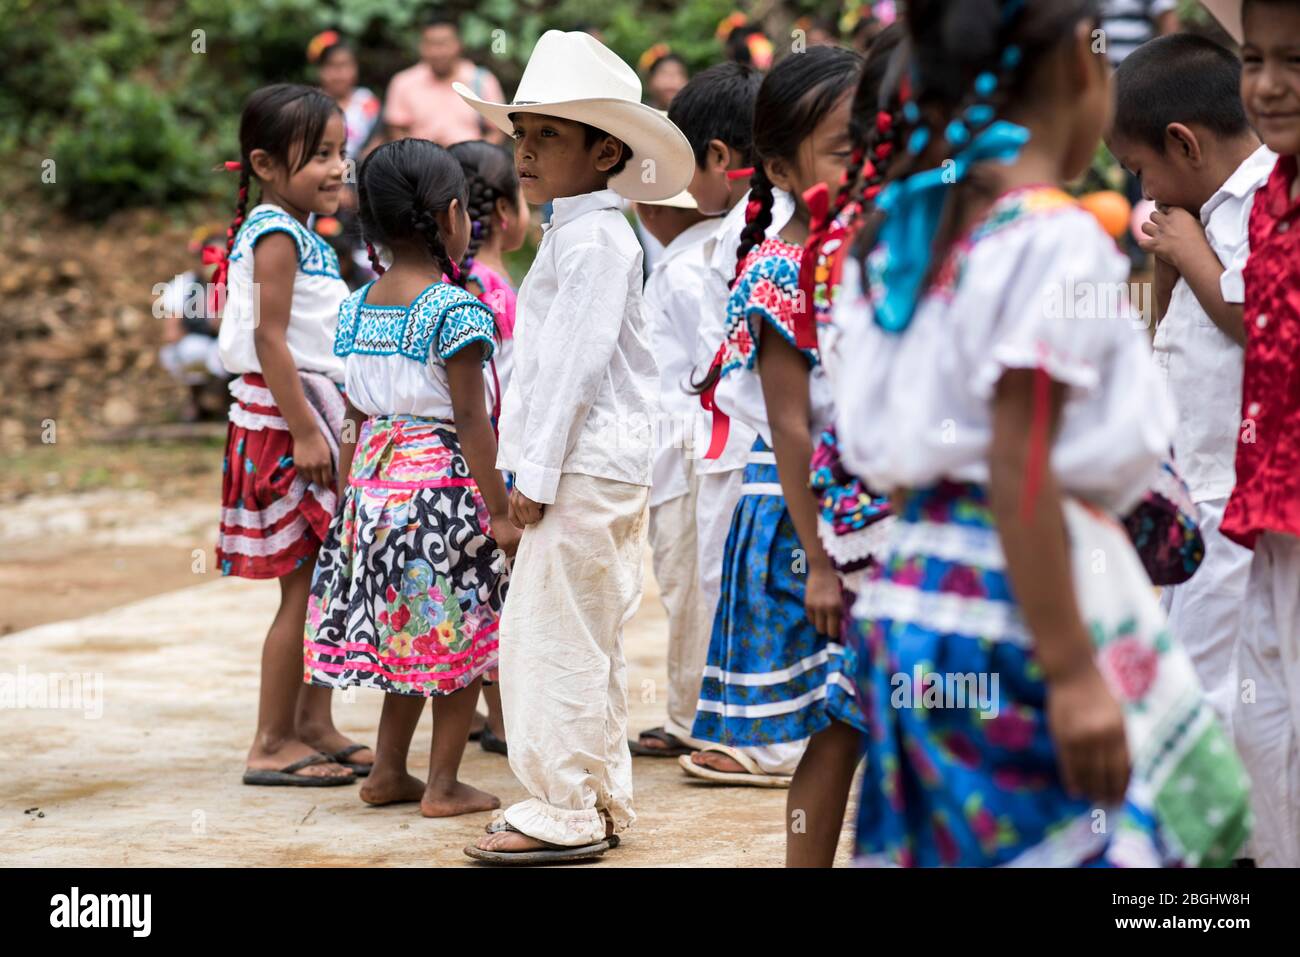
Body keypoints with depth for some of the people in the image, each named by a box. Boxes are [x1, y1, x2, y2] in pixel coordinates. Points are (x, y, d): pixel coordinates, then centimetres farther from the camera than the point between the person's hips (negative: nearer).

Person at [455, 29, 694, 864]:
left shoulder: (591, 240, -15)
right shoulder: (583, 234, 17)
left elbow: (573, 361, -19)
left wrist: (538, 474, -18)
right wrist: (538, 470, 18)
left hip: (585, 472, -11)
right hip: (608, 473, 11)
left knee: (554, 636, -7)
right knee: (590, 644, 15)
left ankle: (563, 813, -3)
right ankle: (601, 800, 22)